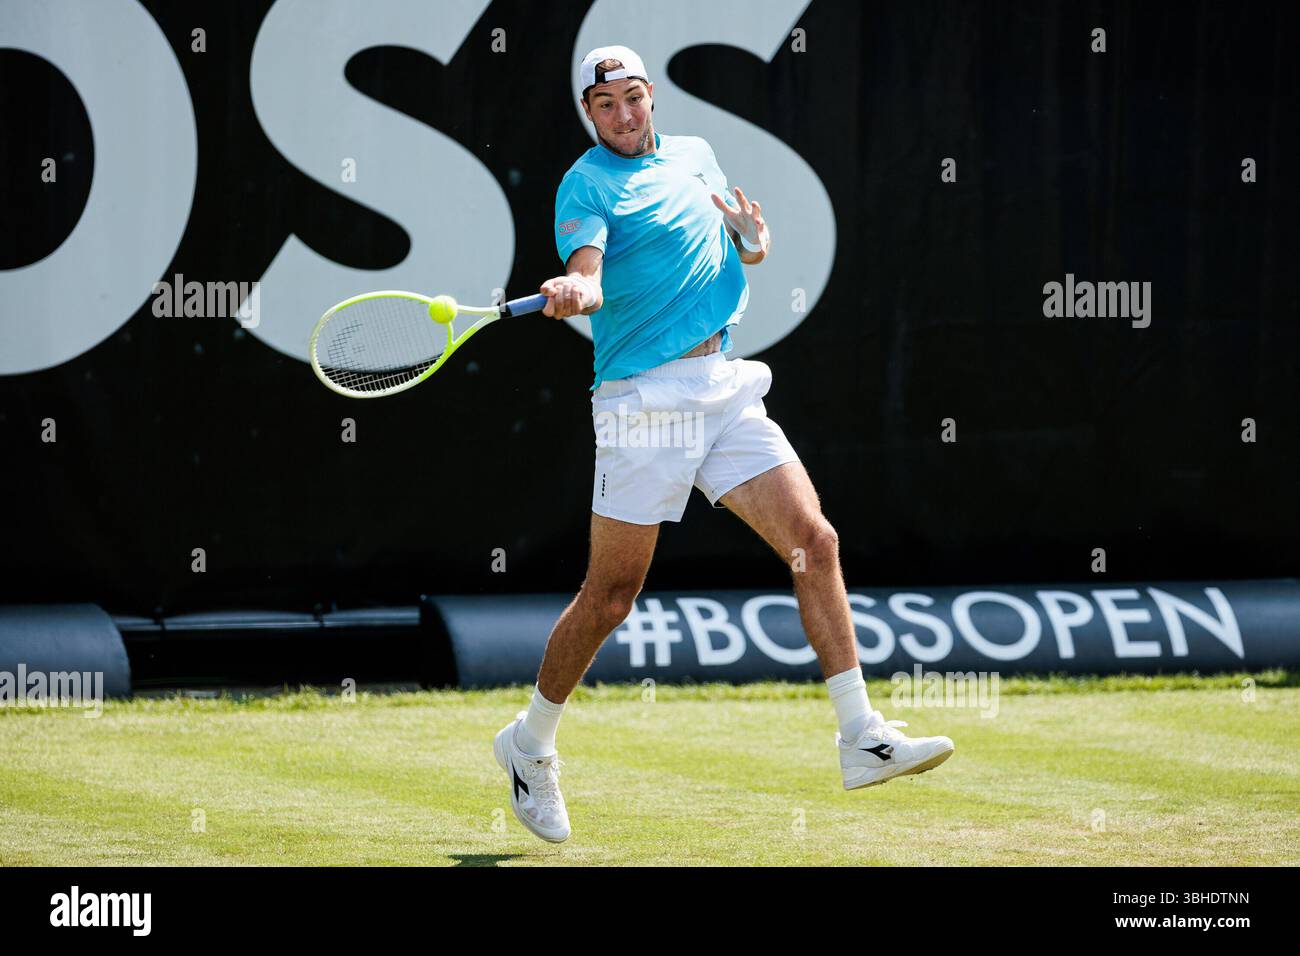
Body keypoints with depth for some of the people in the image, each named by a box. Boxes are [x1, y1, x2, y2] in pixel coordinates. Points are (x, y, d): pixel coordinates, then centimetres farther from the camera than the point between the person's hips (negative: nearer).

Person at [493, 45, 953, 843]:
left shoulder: (694, 156, 17)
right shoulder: (586, 184, -3)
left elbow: (741, 247, 27)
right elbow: (586, 271, -20)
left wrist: (753, 241, 3)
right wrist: (574, 291, -44)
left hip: (724, 390, 6)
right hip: (643, 401, -6)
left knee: (815, 543, -7)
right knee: (611, 597, -2)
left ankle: (862, 736, -7)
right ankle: (531, 744, 19)